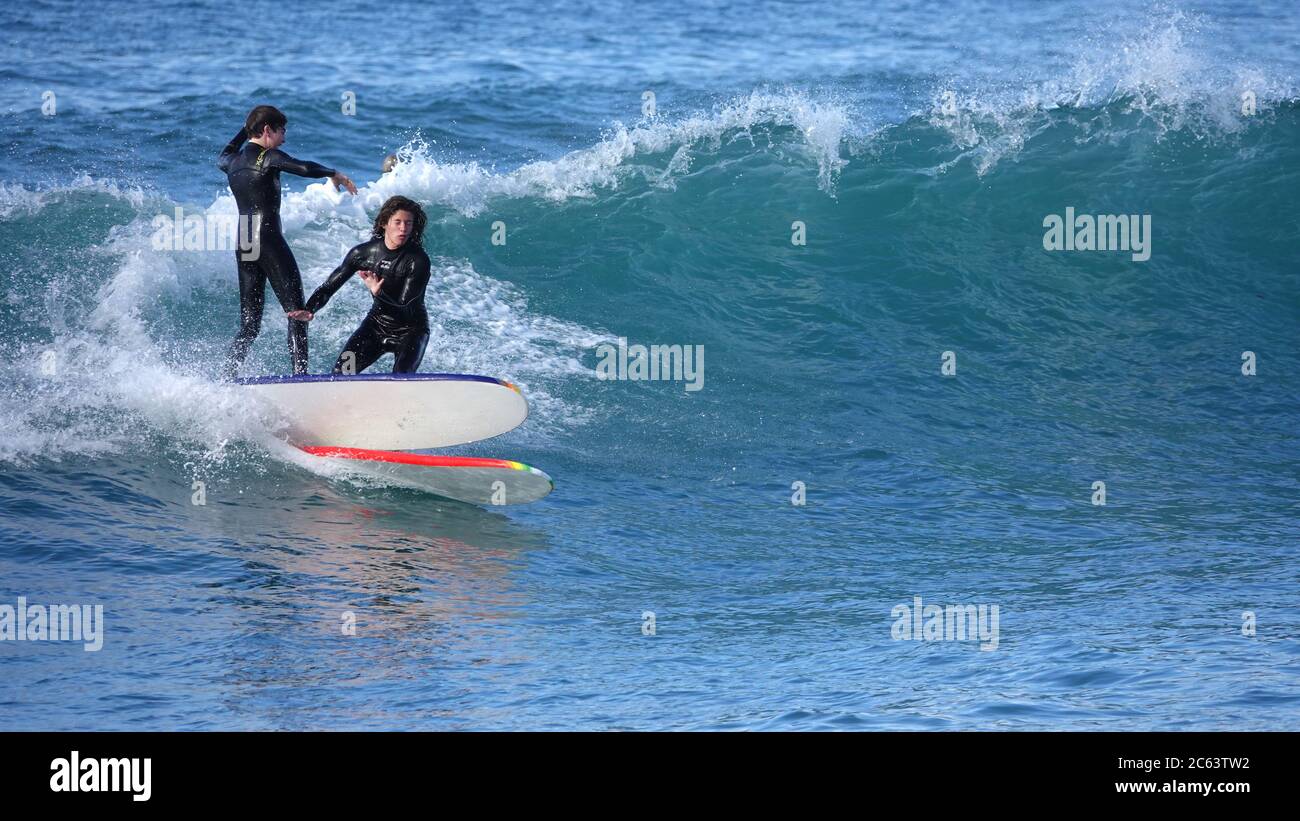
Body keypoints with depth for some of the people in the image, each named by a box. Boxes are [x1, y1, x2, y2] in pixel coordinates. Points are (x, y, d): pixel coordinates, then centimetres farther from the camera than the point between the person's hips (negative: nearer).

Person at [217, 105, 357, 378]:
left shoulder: (233, 161, 13)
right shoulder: (268, 157, -8)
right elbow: (305, 168, -21)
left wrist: (246, 129, 44)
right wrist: (334, 174, -5)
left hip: (243, 245, 8)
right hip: (269, 240, -8)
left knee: (249, 324, 11)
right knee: (298, 313, -5)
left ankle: (227, 379, 4)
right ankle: (300, 376, -15)